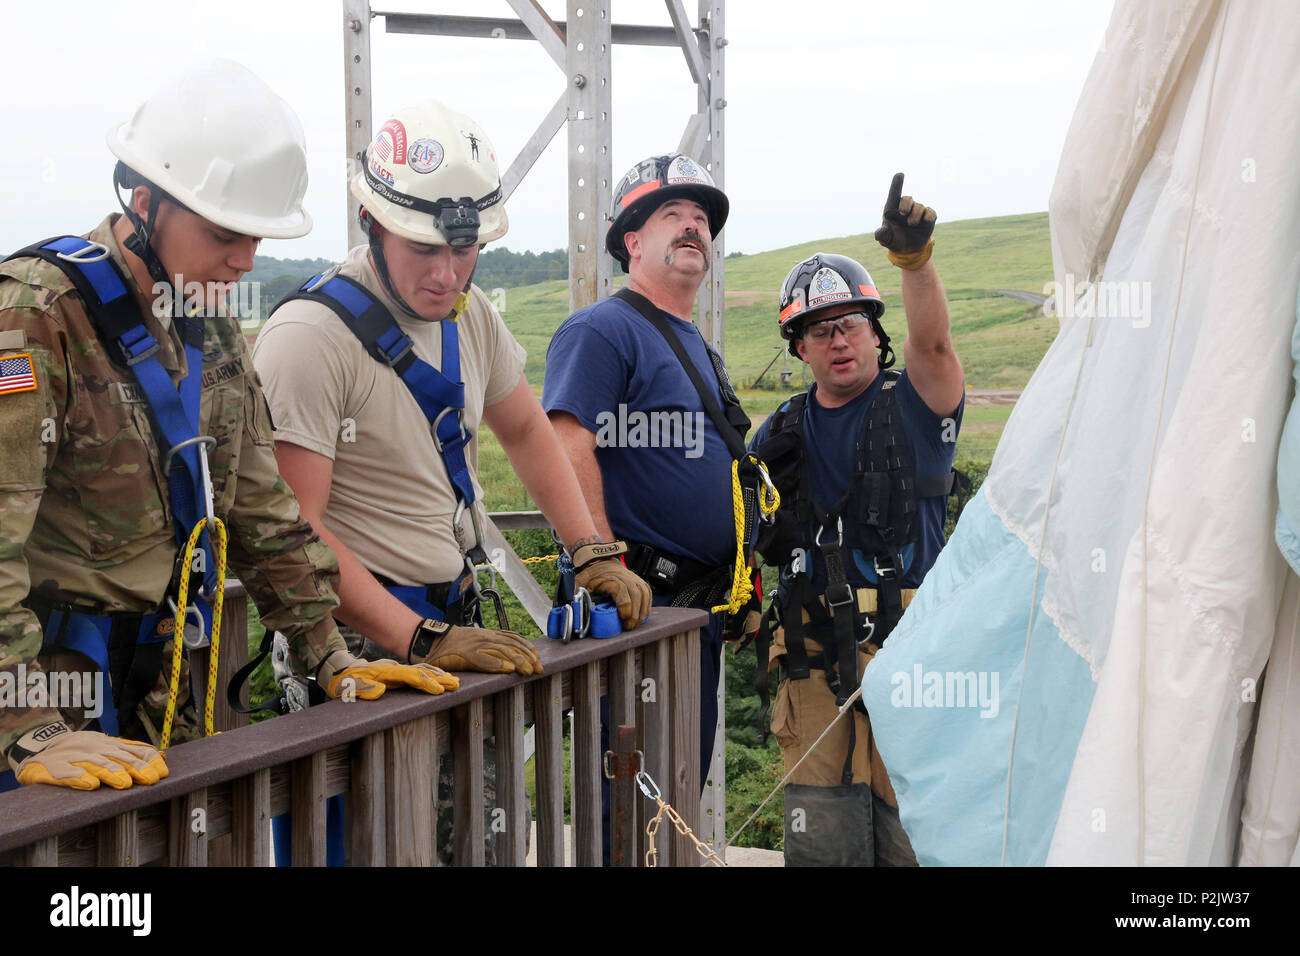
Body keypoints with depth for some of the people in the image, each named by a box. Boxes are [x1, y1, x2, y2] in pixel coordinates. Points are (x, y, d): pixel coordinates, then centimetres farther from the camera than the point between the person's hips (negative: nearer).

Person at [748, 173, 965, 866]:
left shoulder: (912, 407, 5)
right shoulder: (781, 433, 16)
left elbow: (932, 342, -17)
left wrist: (916, 259, -32)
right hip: (814, 664, 3)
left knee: (910, 836, -2)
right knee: (822, 843, 2)